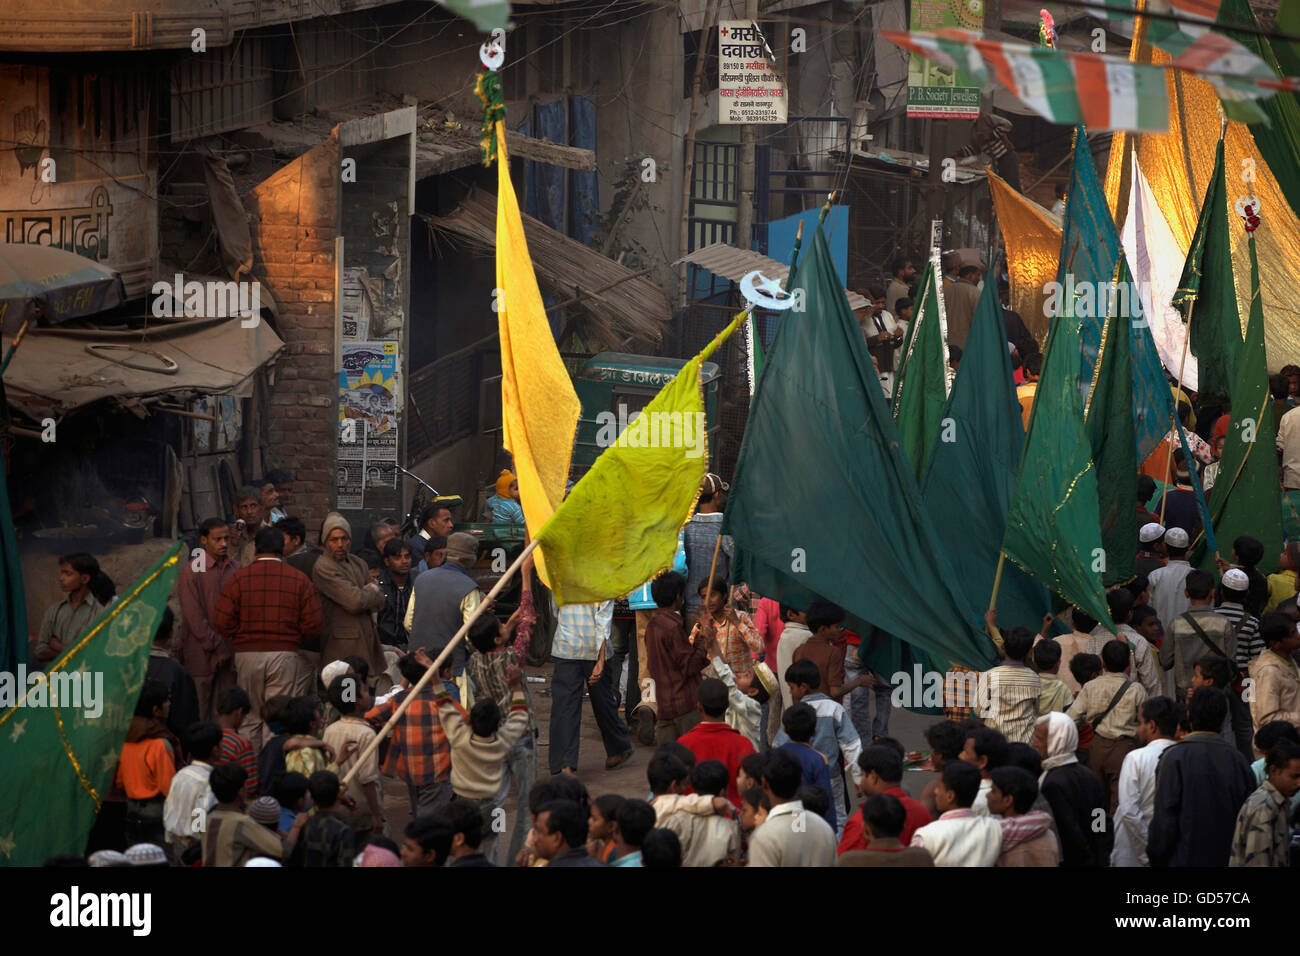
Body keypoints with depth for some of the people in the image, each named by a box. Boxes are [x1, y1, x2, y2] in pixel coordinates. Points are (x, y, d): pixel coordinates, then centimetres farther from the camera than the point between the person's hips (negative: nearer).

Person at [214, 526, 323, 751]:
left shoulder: (239, 578, -1)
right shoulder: (299, 580, -1)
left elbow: (223, 622, -4)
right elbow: (313, 625, -2)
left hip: (246, 655, 1)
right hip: (284, 655, -1)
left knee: (249, 718, 11)